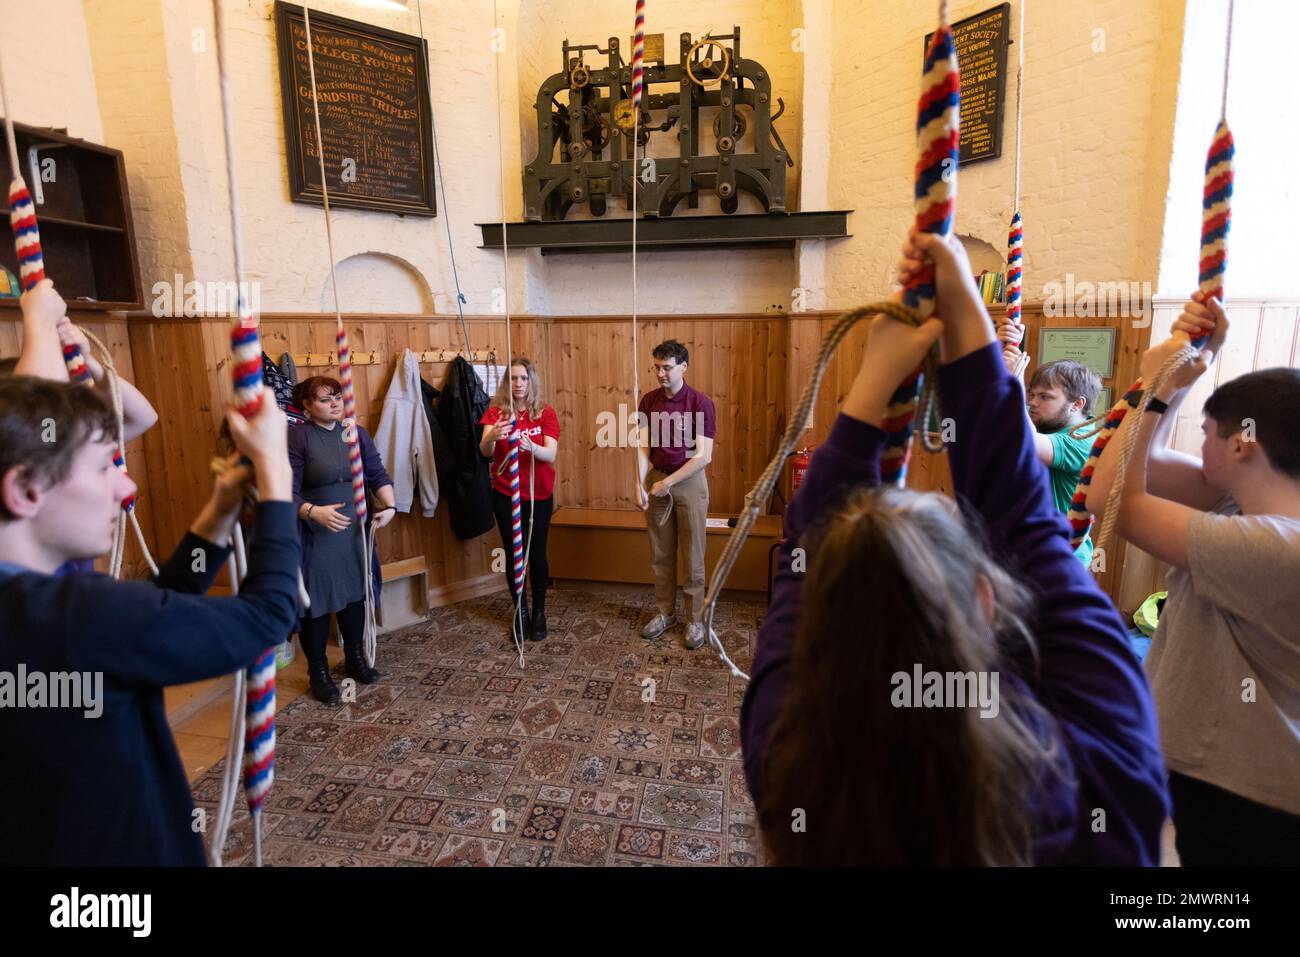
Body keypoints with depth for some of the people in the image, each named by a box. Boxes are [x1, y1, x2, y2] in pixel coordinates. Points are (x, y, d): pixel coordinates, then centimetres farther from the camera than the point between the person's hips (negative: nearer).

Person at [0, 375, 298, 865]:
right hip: (118, 851, -8)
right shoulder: (74, 613, -32)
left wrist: (218, 519, -4)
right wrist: (273, 467, -17)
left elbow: (153, 619, 3)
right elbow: (268, 612, -25)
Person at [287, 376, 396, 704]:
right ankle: (318, 672, 22)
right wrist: (313, 511, -34)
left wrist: (389, 505, -14)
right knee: (316, 601, 4)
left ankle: (355, 658, 36)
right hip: (313, 533, -5)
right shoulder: (297, 437, -12)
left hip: (353, 528, 5)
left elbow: (378, 474, 3)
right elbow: (288, 492, -16)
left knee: (354, 592, 16)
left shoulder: (357, 433, 4)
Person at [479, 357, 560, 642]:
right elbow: (484, 452, -19)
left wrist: (531, 447, -38)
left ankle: (539, 612, 22)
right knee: (513, 554, 8)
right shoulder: (495, 412, -4)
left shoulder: (546, 413, -5)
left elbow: (551, 455, -17)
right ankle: (520, 612, 25)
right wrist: (491, 437, -42)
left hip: (539, 494, 0)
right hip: (505, 494, 0)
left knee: (537, 553, 5)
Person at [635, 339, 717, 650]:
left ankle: (695, 619, 17)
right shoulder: (648, 401, 1)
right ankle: (664, 612, 27)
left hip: (690, 482, -4)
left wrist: (668, 482, -16)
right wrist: (640, 485, -16)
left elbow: (703, 456, -15)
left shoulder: (701, 402, -12)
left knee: (693, 555, 4)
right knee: (661, 554, 12)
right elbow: (643, 446, -3)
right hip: (657, 480, 4)